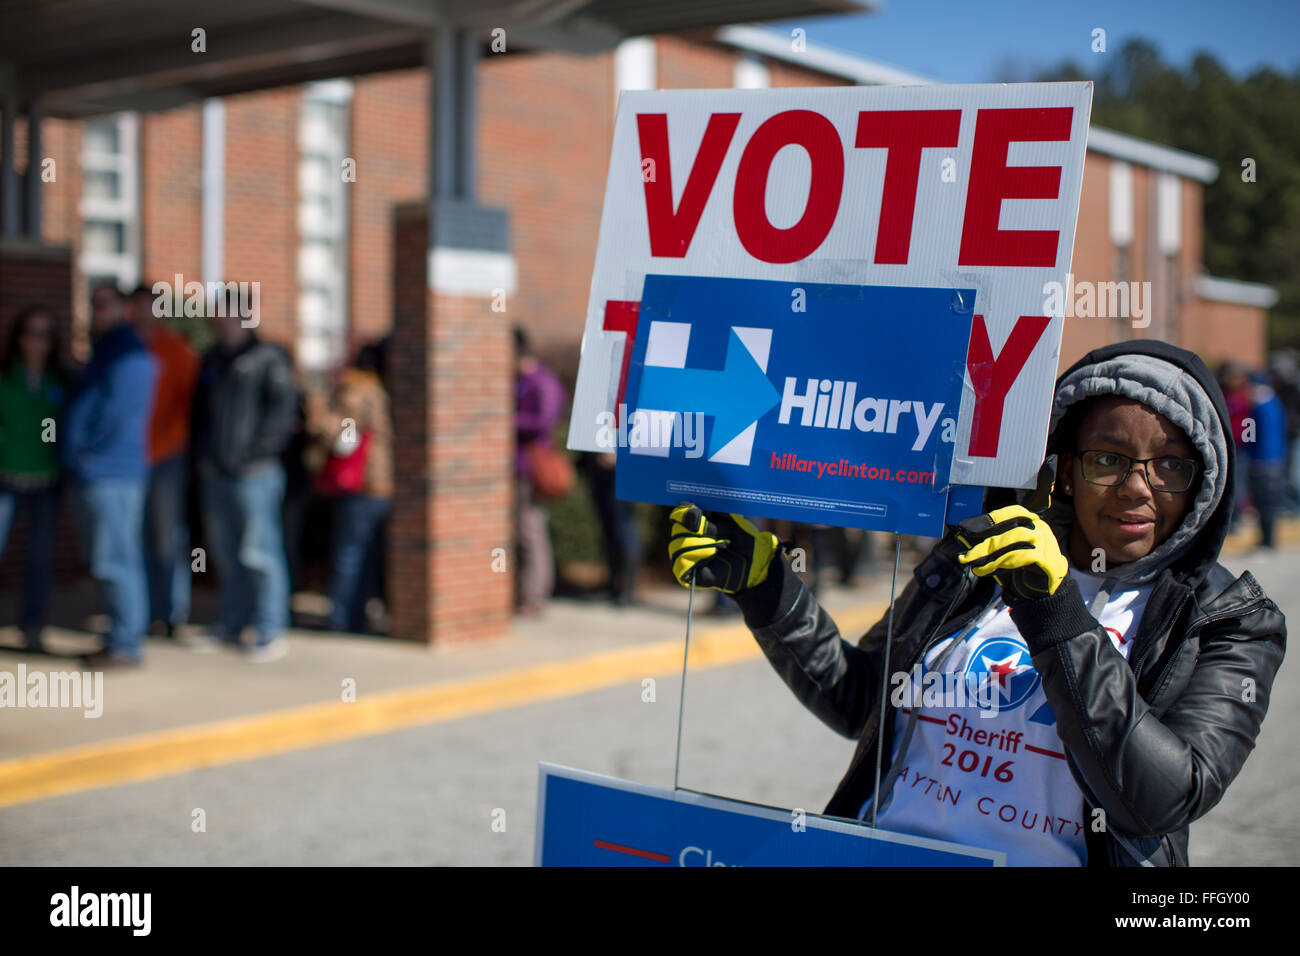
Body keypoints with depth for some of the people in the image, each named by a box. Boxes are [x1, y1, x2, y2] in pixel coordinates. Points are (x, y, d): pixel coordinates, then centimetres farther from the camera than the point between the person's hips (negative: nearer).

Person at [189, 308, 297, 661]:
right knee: (227, 555, 13)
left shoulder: (268, 358, -5)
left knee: (260, 554, -5)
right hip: (216, 474, 7)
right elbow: (201, 410, 22)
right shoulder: (212, 360, 16)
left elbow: (283, 407, -12)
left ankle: (271, 634, 0)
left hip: (254, 475, -7)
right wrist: (202, 454, 10)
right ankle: (230, 627, 23)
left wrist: (256, 452, -14)